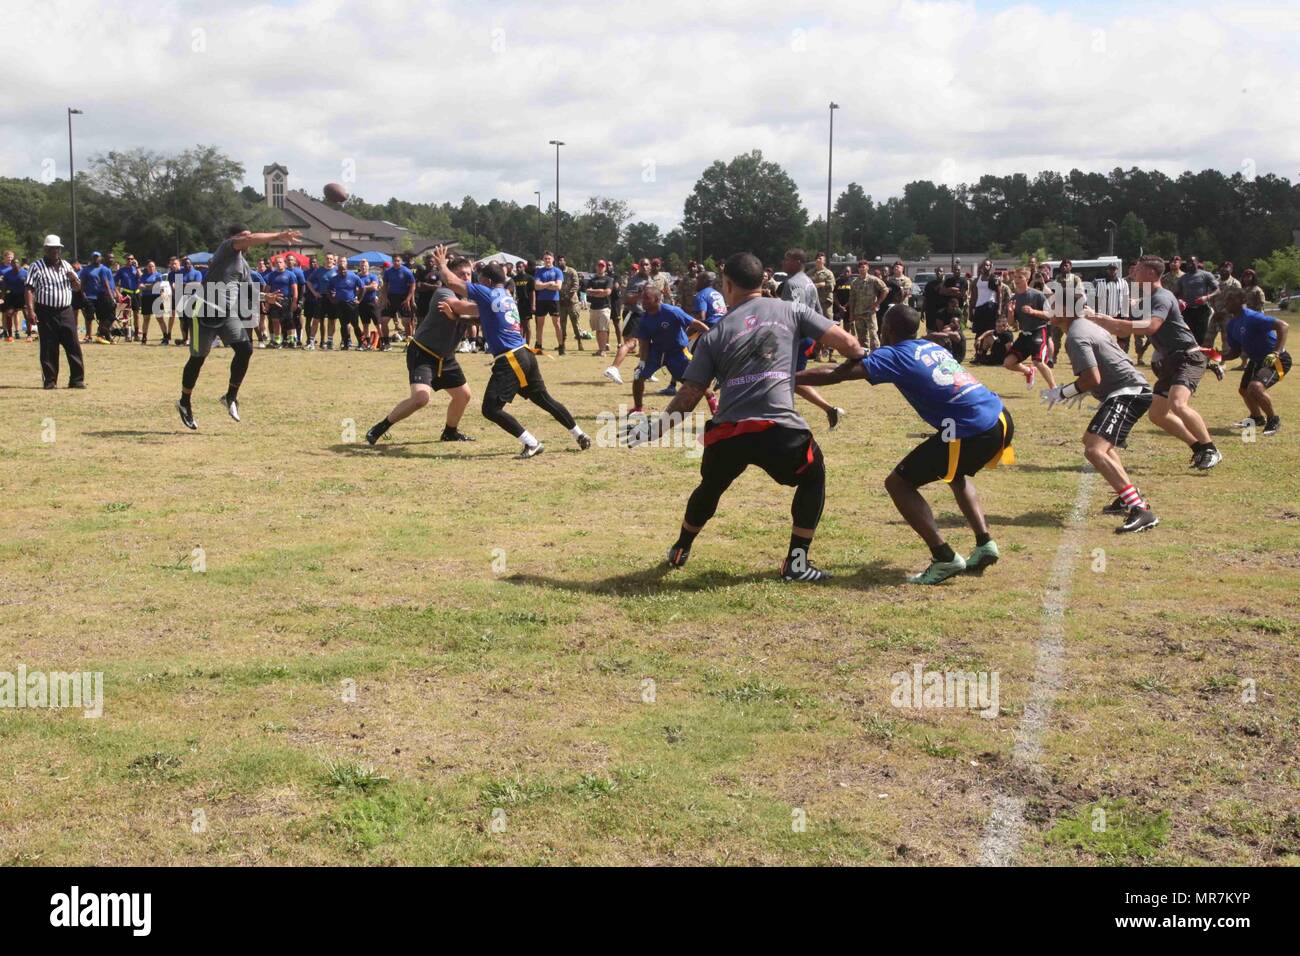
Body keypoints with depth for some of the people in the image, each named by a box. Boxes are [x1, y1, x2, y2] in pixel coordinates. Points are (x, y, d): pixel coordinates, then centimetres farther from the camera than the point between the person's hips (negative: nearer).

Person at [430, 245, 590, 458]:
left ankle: (531, 443, -11)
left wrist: (441, 264, 13)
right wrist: (453, 309, 14)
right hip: (525, 355, 9)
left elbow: (451, 282, -4)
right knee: (545, 400, 19)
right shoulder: (507, 297, 19)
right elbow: (476, 309, 27)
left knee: (491, 409, -7)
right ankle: (580, 436, 24)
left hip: (509, 361, -9)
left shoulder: (487, 293, -5)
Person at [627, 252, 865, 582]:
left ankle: (680, 550, 48)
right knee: (813, 477, 25)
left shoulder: (716, 334, 12)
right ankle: (796, 563, 18)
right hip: (779, 428, -2)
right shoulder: (791, 311, 11)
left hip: (727, 432, 2)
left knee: (709, 487, 32)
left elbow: (689, 396, 9)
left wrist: (655, 427, 20)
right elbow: (845, 342, 4)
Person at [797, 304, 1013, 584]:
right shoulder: (933, 346, 20)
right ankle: (985, 544, 24)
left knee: (898, 483, 4)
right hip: (1001, 420, 8)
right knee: (956, 474, 36)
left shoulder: (894, 355, -1)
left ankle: (944, 558, -4)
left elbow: (835, 374, -7)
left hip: (972, 432, -8)